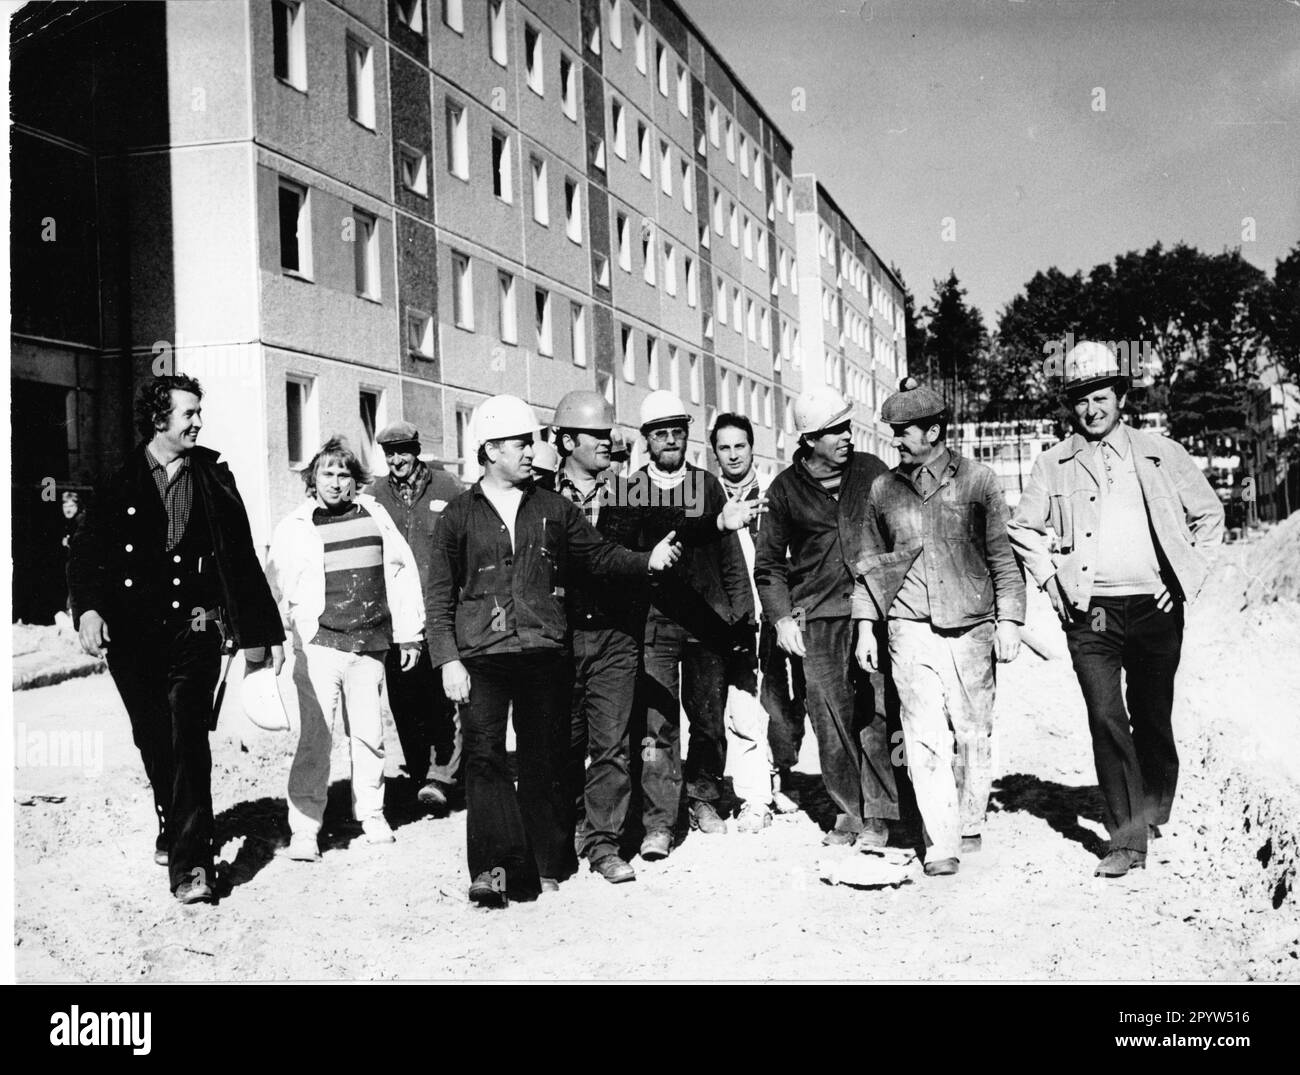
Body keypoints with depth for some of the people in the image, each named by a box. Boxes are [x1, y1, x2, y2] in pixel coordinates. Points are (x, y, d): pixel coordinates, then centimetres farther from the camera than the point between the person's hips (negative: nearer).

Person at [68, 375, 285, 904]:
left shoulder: (213, 476, 6)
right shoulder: (119, 479, 3)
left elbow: (241, 558, 9)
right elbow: (84, 548, 1)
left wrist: (264, 631, 8)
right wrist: (88, 607, -17)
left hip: (193, 627, -1)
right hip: (131, 630, 1)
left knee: (188, 738, -12)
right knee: (154, 741, 12)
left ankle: (190, 862, -11)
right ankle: (172, 825, 36)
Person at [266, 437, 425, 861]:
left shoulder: (375, 515, 9)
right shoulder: (295, 526, 2)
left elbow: (402, 572, 12)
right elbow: (275, 585, 3)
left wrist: (409, 634, 12)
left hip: (370, 643, 3)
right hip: (319, 644, -3)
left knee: (369, 734, 10)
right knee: (314, 736, -8)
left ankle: (371, 813, 27)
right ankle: (304, 829, -1)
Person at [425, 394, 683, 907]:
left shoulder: (553, 508, 11)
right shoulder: (459, 516, 6)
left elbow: (599, 554, 12)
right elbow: (440, 595, 5)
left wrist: (648, 559, -6)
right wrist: (448, 659, -4)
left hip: (543, 653, 2)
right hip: (481, 657, -1)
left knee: (541, 761, 6)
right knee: (484, 758, -11)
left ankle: (544, 867, 16)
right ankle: (495, 866, -9)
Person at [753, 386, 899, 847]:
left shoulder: (871, 471, 7)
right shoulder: (785, 489, 5)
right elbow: (768, 563, 12)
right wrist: (781, 617, 1)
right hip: (818, 619, 0)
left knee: (877, 713, -5)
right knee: (832, 721, 2)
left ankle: (877, 813, 3)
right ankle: (849, 811, 14)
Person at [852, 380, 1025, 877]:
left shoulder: (977, 480, 2)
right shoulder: (883, 490, 8)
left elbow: (1002, 555, 5)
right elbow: (869, 563, 15)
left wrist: (1008, 620, 0)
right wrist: (865, 625, 9)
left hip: (971, 627, -1)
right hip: (911, 629, 1)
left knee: (972, 733, 6)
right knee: (925, 737, -6)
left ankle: (970, 825, 24)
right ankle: (941, 843, -2)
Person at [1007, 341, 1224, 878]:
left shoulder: (1163, 455, 6)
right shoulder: (1053, 465, 5)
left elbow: (1209, 515, 14)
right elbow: (1022, 528, 15)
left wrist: (1186, 576, 6)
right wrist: (1050, 579, 4)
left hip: (1154, 608, 1)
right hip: (1089, 613, -1)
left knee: (1152, 718, 10)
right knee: (1106, 721, -9)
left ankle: (1153, 811, 34)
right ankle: (1127, 839, -4)